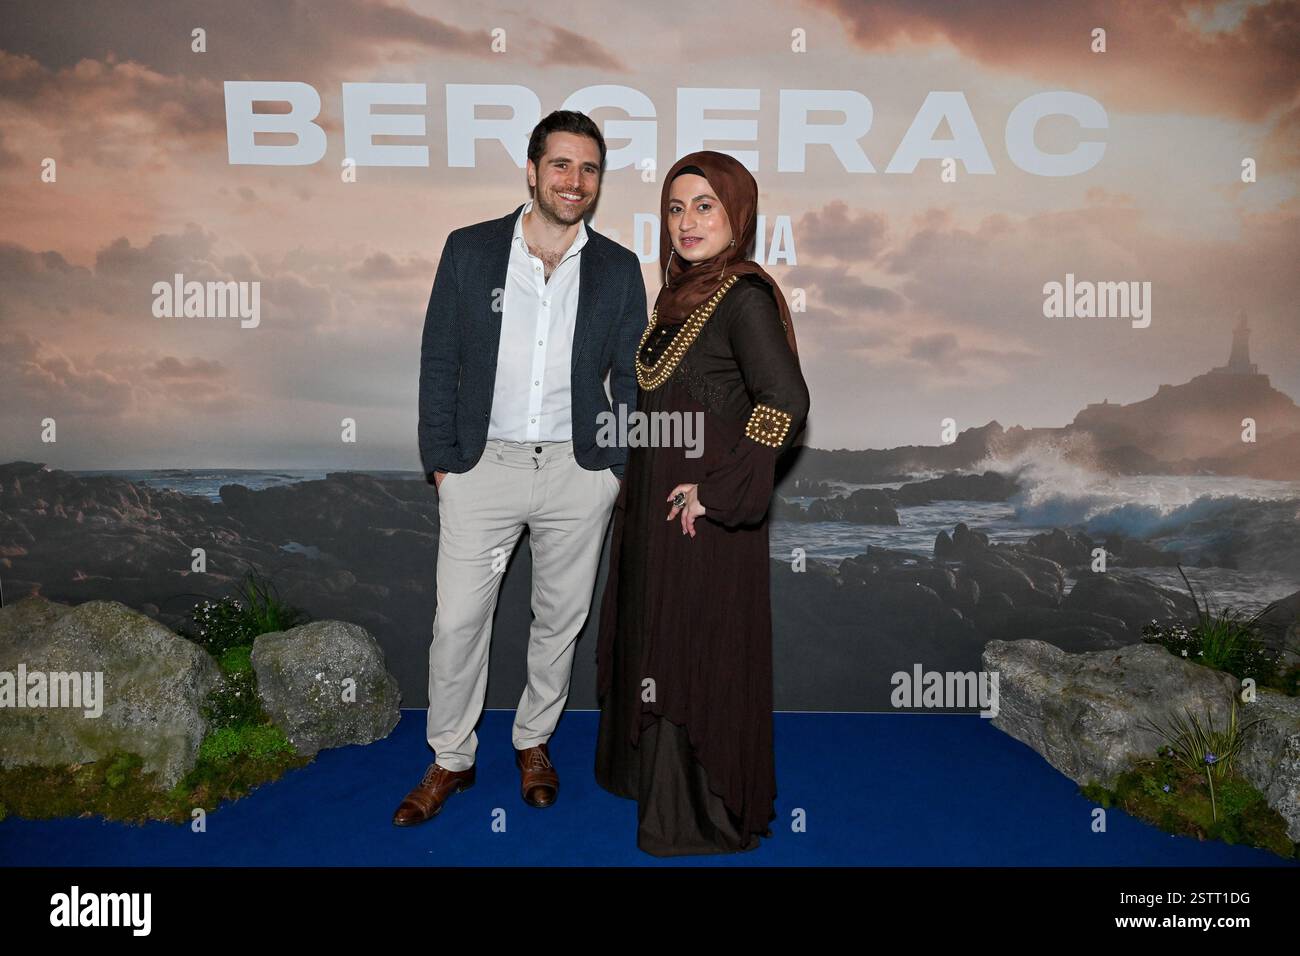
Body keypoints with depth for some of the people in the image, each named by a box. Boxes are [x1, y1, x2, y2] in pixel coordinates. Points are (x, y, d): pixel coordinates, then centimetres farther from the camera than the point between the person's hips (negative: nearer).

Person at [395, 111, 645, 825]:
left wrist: (617, 464, 1)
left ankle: (534, 741, 36)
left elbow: (631, 377, 8)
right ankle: (450, 759, 25)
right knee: (457, 623, 3)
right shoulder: (470, 250, 0)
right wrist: (441, 460, -1)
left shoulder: (618, 269, 3)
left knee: (561, 619, 13)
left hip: (578, 471, 1)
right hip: (483, 465, -1)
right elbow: (438, 360, 2)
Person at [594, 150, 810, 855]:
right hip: (653, 503, 9)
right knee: (654, 637, 20)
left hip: (704, 517, -9)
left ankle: (704, 812, 22)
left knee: (698, 656, 3)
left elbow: (786, 402, -26)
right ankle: (655, 772, 40)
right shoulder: (682, 291, 10)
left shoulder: (744, 297, -15)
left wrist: (716, 491, -23)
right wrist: (634, 488, 13)